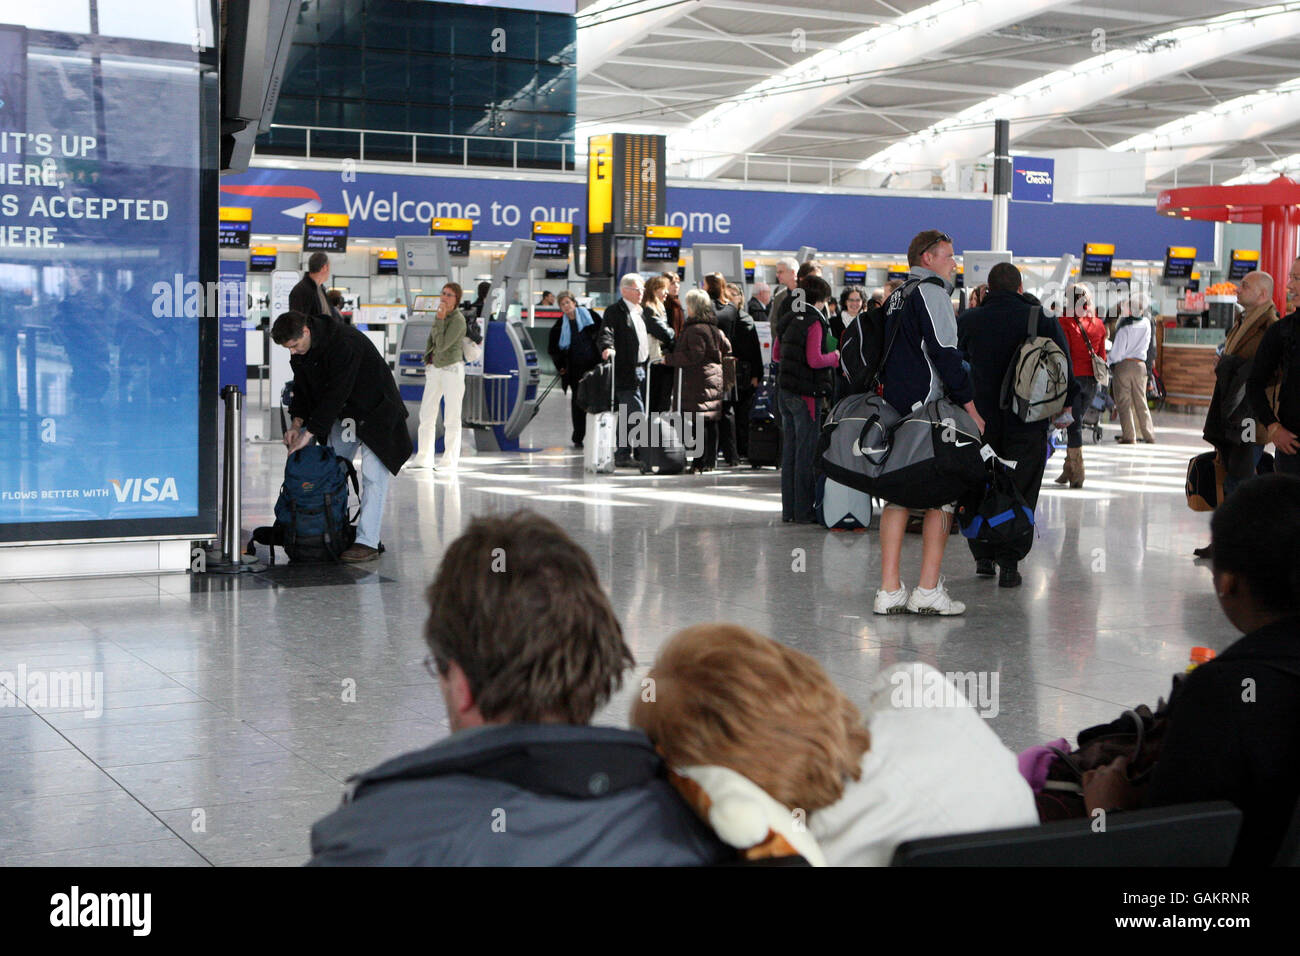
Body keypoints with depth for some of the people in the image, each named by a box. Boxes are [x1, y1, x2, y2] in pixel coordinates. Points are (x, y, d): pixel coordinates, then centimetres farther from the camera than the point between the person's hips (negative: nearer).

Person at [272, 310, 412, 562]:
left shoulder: (344, 344, -31)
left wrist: (310, 432, -29)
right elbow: (302, 387, 6)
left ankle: (368, 542, -14)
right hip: (340, 414, 8)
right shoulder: (301, 350, -4)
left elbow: (336, 394, -32)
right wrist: (297, 423, -8)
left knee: (373, 475, -13)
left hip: (375, 411, -8)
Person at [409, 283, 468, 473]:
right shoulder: (441, 314, 8)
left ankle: (450, 462, -1)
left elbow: (442, 345, -21)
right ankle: (424, 457, 21)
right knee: (426, 414, 11)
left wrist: (439, 319, -20)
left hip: (452, 369, -8)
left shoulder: (458, 320, -14)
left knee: (451, 418, -5)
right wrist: (427, 360, 15)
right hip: (435, 369, 8)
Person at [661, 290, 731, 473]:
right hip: (714, 378, 9)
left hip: (698, 381, -9)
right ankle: (710, 461, 13)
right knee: (711, 422, 10)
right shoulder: (714, 328, 15)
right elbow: (727, 349, 23)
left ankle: (699, 462, -12)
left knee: (699, 422, -9)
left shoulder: (695, 330, -13)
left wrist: (669, 359, -11)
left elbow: (695, 355, -19)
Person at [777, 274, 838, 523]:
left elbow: (778, 354, 18)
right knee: (806, 454, -3)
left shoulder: (791, 320, 10)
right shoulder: (815, 322, -12)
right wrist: (834, 357, -3)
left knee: (790, 451, 12)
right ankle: (803, 511, 0)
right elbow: (815, 360, -20)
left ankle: (788, 509, 16)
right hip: (806, 393, -8)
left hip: (785, 391, 8)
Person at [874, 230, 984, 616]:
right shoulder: (931, 293, -7)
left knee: (898, 495, 9)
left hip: (894, 409, 9)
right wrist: (971, 408, -12)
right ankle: (928, 590, -5)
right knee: (942, 496, -2)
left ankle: (889, 591, 7)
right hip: (928, 411, -9)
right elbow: (945, 354, -14)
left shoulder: (896, 297, 20)